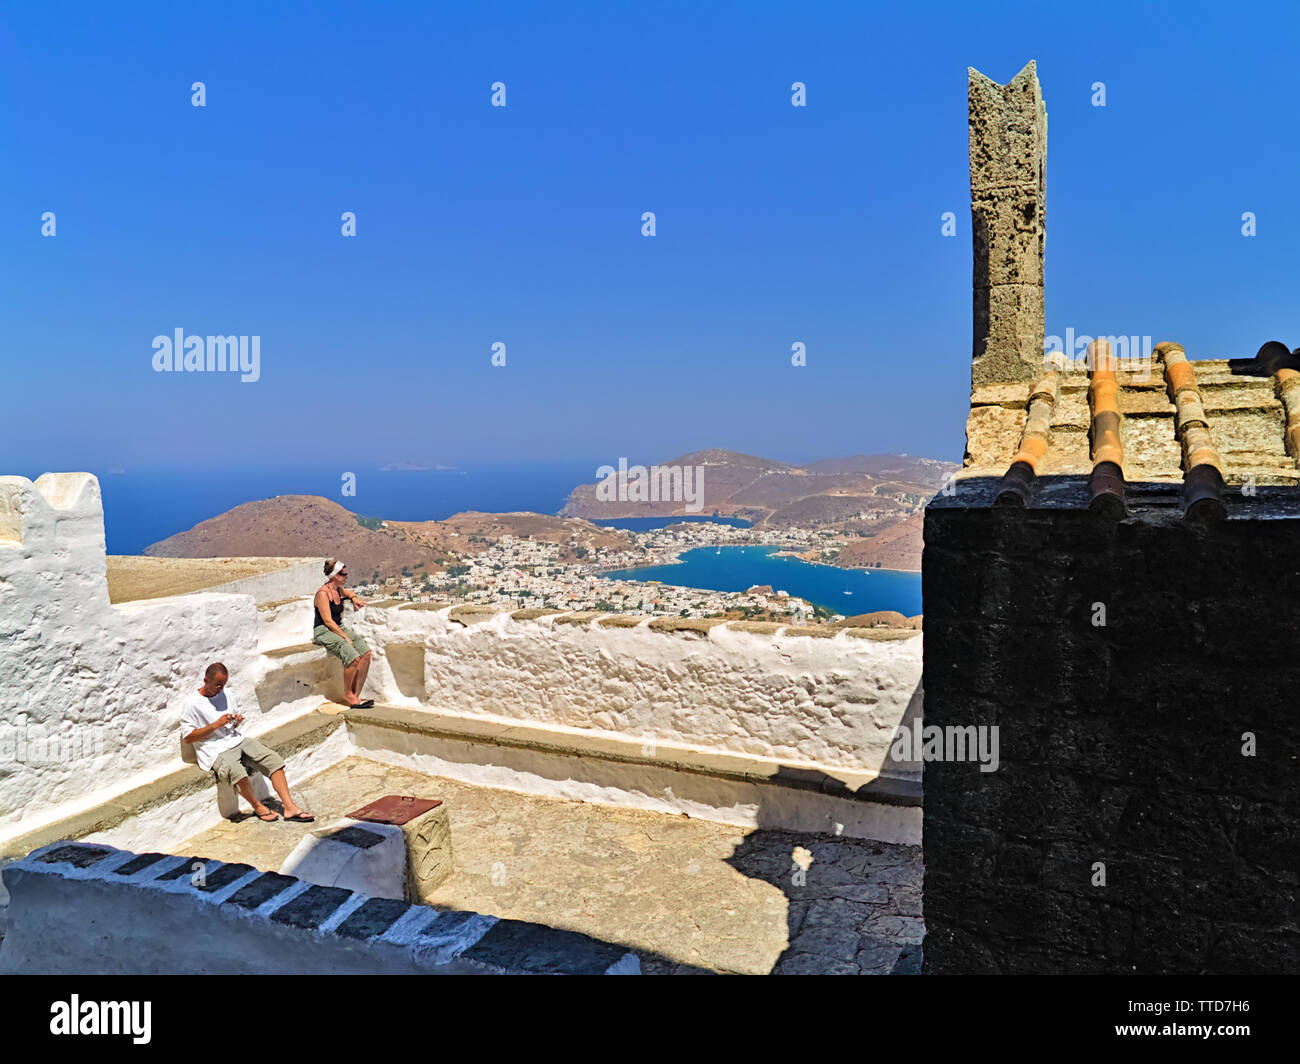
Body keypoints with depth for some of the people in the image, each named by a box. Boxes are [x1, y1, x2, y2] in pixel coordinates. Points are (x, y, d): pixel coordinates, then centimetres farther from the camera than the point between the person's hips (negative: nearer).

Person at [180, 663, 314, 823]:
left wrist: (237, 721, 0)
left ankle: (290, 807, -16)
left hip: (237, 740, 6)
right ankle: (257, 807, -10)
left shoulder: (227, 694, 13)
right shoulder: (191, 703, -6)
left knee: (274, 760, -14)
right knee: (237, 773, -37)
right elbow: (188, 738, -8)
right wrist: (216, 724, -16)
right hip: (216, 751, -6)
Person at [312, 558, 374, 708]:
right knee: (353, 657, -28)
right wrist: (345, 638, -19)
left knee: (366, 653, -14)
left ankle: (355, 694, -9)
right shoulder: (323, 593, -14)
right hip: (323, 631, -8)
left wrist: (354, 598, 14)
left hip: (338, 628, 8)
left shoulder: (338, 590, 11)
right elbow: (328, 621, -18)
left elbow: (350, 593, 37)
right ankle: (347, 694, -8)